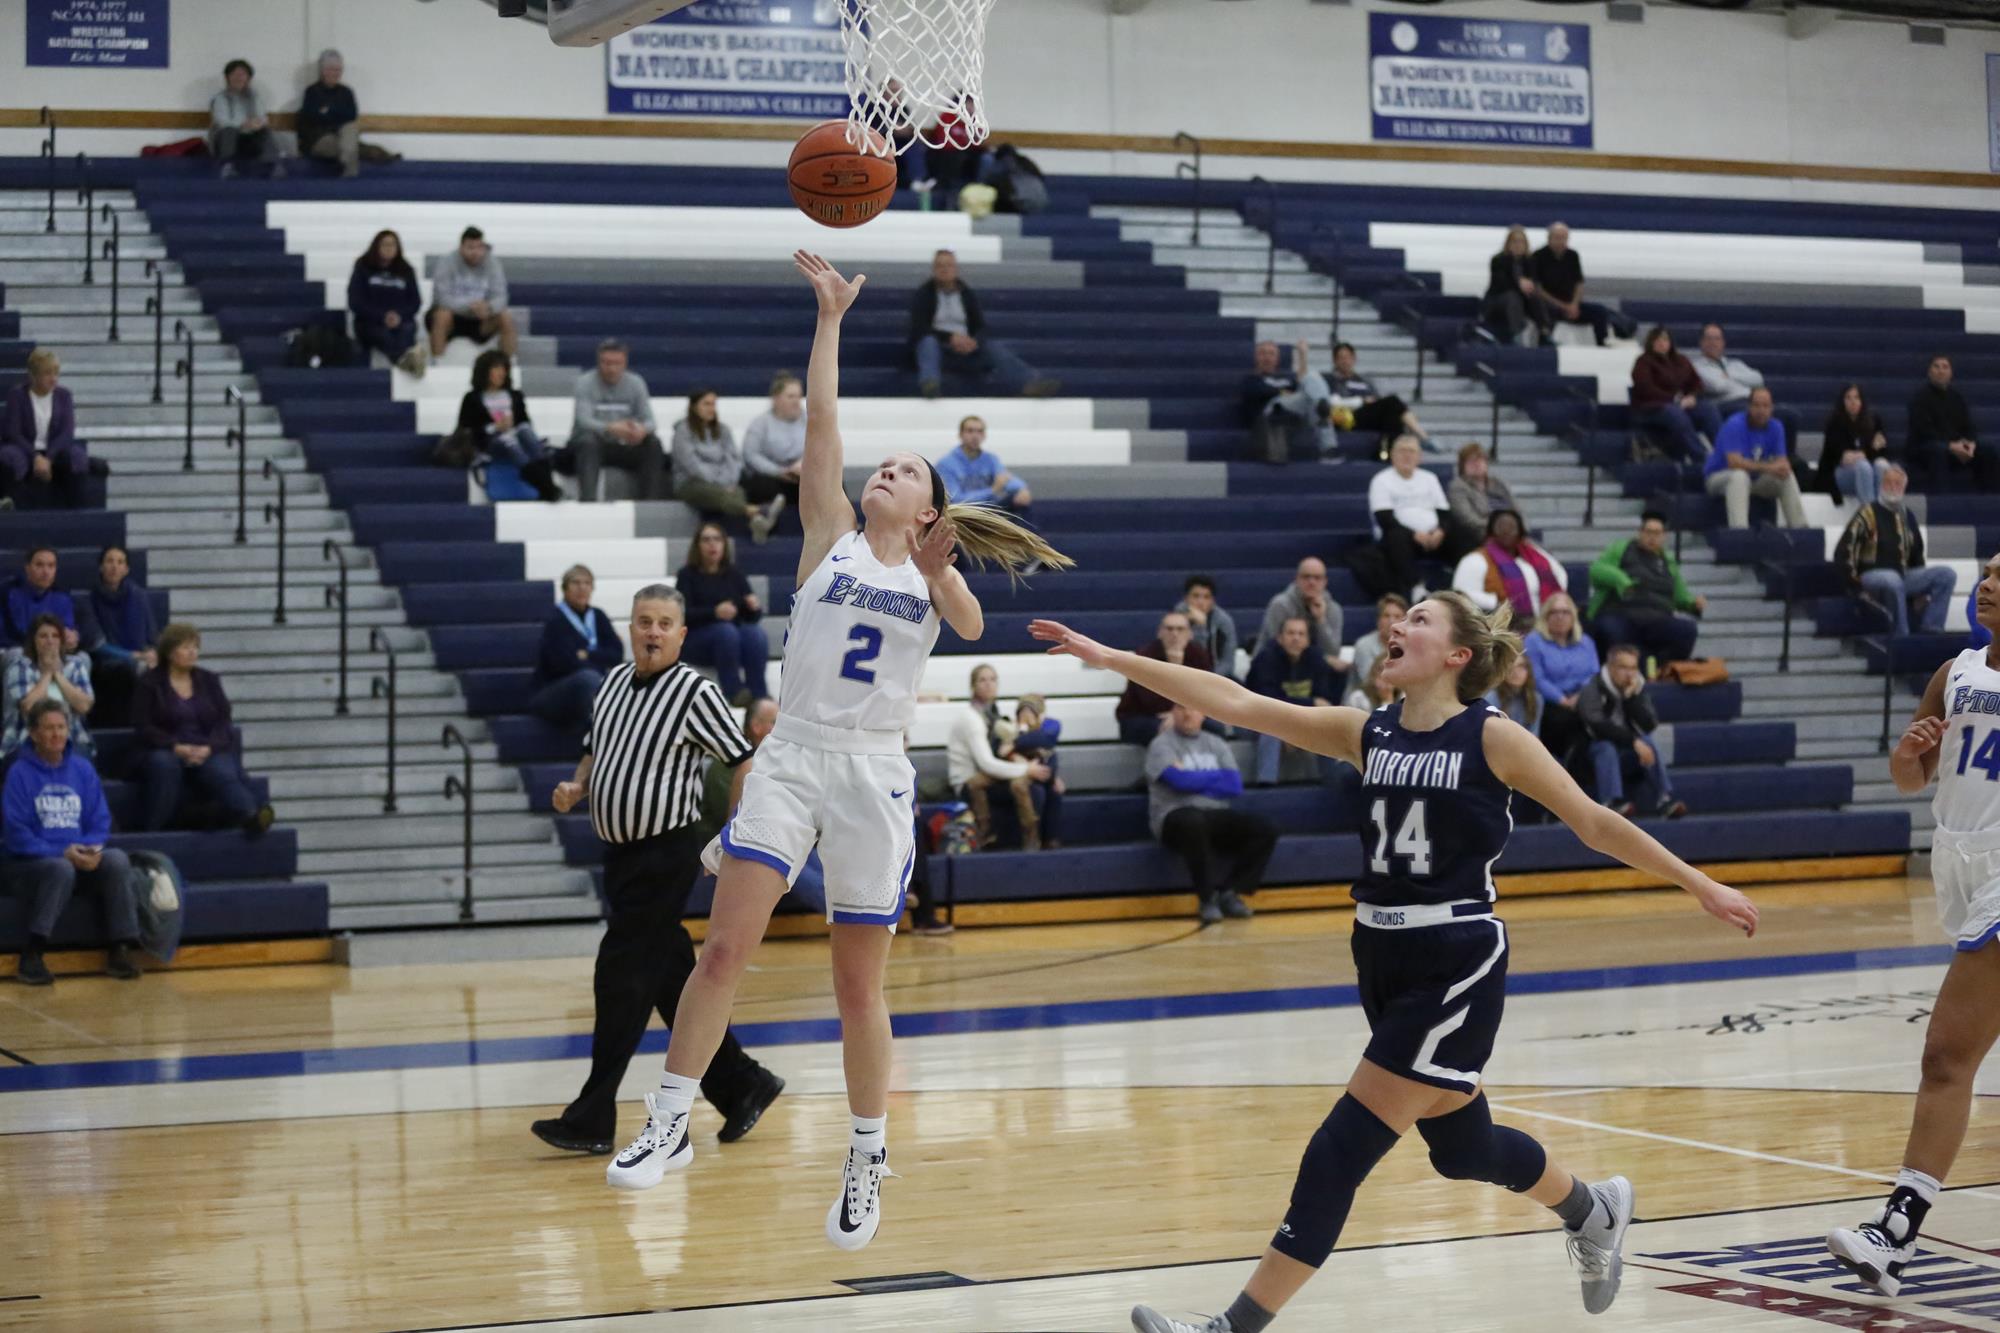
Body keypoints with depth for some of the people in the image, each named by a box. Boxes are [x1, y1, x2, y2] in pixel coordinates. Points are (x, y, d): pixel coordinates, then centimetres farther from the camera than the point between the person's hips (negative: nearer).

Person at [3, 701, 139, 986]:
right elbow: (18, 836, -10)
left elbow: (100, 822, 7)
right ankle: (32, 952, -30)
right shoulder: (19, 773, -5)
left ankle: (121, 949, -23)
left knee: (116, 860, -26)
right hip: (31, 864, -4)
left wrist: (90, 850, -15)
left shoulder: (83, 768, 9)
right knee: (61, 869, -37)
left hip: (82, 859, 4)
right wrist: (62, 853, -22)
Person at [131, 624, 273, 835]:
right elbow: (144, 728, -2)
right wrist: (177, 747, -17)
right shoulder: (149, 683, 9)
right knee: (165, 766, -38)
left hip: (207, 752, 1)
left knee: (221, 770, -33)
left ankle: (252, 817, -61)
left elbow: (223, 724, 8)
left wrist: (208, 748, -13)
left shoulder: (209, 680, 17)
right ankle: (149, 830, -37)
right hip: (166, 752, -1)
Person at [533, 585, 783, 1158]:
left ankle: (593, 1119, -4)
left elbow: (742, 762, -10)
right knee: (673, 980, 11)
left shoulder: (696, 693, -12)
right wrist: (576, 788, 3)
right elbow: (596, 750, 23)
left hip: (666, 855, -8)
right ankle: (741, 1084, 22)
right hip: (622, 853, 8)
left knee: (622, 980, -8)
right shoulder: (614, 682, 10)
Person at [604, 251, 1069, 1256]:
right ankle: (669, 1126, -9)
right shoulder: (831, 533, 9)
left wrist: (942, 569, -25)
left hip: (875, 777, 1)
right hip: (792, 759, -1)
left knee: (859, 985, 5)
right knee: (724, 946, -15)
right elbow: (820, 421, 1)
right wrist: (829, 316, -2)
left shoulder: (930, 573, 11)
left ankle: (867, 1161, 19)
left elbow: (971, 629, -9)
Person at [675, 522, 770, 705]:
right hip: (696, 641, -3)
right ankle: (734, 692, -37)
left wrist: (755, 607, -17)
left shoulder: (735, 575, 13)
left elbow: (752, 617, 7)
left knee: (755, 632, -28)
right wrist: (714, 612, -28)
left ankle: (759, 693, -34)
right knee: (725, 630, -34)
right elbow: (683, 614, -11)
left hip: (734, 638, 3)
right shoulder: (687, 575, 2)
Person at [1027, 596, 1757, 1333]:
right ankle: (1591, 1211, 48)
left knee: (1341, 1151, -8)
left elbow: (1594, 823, 0)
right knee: (1462, 1145, 20)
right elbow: (1234, 702, 1)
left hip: (1457, 967, -6)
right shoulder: (1367, 732, 7)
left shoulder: (1492, 737, -7)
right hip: (1385, 963, 6)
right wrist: (1112, 658, -5)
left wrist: (1699, 885, 1)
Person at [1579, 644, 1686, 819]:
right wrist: (1634, 742, -34)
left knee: (1649, 742, -23)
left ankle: (1664, 799, -30)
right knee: (1607, 747, -34)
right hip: (1597, 754, -4)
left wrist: (1632, 697, -21)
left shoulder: (1637, 688, 3)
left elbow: (1650, 726, -10)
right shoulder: (1593, 690, -12)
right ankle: (1611, 803, -45)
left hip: (1627, 757, 4)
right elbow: (1598, 726, -28)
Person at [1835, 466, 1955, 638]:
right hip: (1871, 576, -7)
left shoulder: (1907, 518, 13)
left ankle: (1930, 628, -14)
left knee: (1947, 574, -8)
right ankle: (1901, 635, -30)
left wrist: (1921, 590, 17)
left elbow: (1916, 557, 23)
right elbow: (1844, 553, -14)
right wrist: (1856, 584, -17)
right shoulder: (1868, 515, -9)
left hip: (1902, 576, 7)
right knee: (1892, 580, -41)